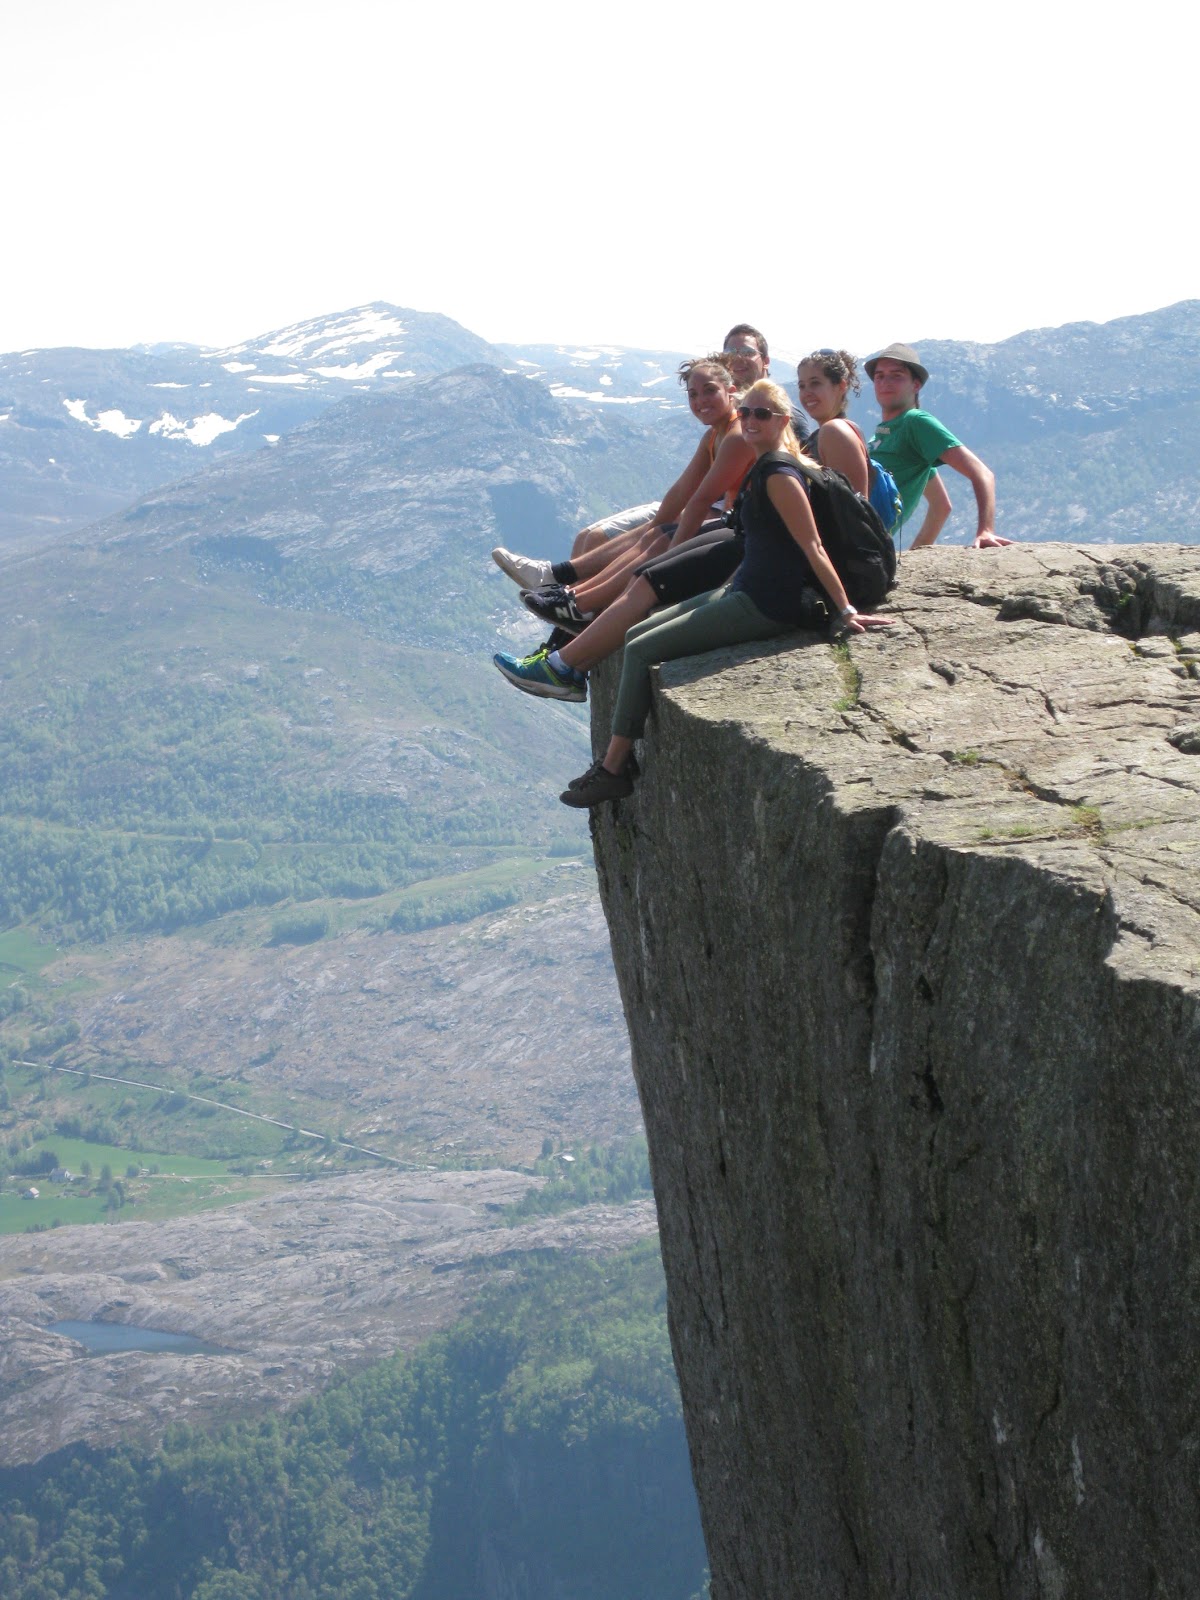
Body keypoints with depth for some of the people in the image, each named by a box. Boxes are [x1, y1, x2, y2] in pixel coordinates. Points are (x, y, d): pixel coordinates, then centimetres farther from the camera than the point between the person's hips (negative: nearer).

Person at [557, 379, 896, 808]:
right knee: (636, 636, 11)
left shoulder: (780, 477, -18)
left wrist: (846, 612, -22)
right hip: (743, 593, 10)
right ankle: (616, 757, 8)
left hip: (765, 607, -10)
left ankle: (612, 771, -2)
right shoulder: (766, 468, 12)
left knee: (641, 652, -10)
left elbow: (814, 549, -21)